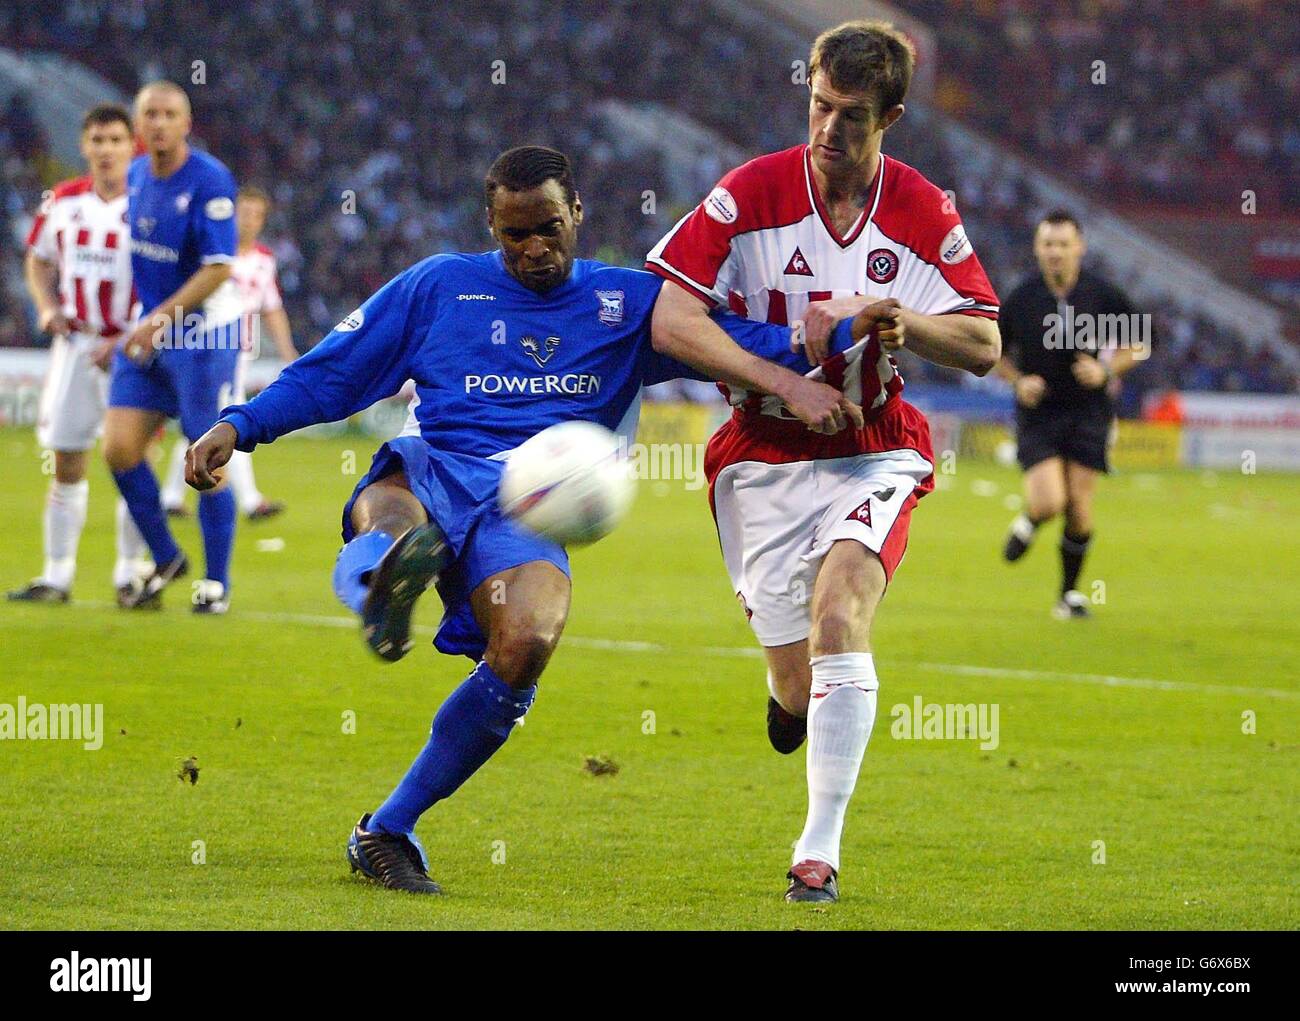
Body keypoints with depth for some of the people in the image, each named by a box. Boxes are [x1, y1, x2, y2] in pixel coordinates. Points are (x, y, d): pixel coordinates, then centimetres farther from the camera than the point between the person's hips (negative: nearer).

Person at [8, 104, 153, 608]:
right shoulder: (63, 202, 6)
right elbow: (39, 260, 20)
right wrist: (47, 307, 1)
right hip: (75, 344, 4)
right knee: (66, 464, 5)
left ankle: (130, 576, 8)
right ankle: (56, 575, 11)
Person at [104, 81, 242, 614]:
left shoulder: (210, 181, -17)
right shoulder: (136, 175, 5)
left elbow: (218, 269, -21)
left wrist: (160, 320, -24)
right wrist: (140, 323, 16)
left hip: (203, 335, -6)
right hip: (147, 333, 6)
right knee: (118, 448, -3)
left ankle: (216, 583, 10)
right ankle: (165, 559, 16)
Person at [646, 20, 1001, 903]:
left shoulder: (925, 215, -3)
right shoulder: (751, 194, -9)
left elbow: (984, 345, -1)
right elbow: (672, 323, -14)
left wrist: (891, 317, -19)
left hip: (875, 454, 0)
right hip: (763, 457, 0)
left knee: (839, 609, -27)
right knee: (797, 690, -2)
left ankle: (821, 851, -21)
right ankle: (792, 699, 41)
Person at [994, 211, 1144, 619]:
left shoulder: (1102, 295, -5)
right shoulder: (1020, 299, -6)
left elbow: (1139, 342, 7)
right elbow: (994, 352, 9)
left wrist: (1108, 370, -10)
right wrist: (1018, 381, -9)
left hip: (1089, 411, 1)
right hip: (1038, 413, -1)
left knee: (1079, 507, -3)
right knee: (1049, 502, -17)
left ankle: (1070, 593, 14)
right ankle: (1028, 523, 21)